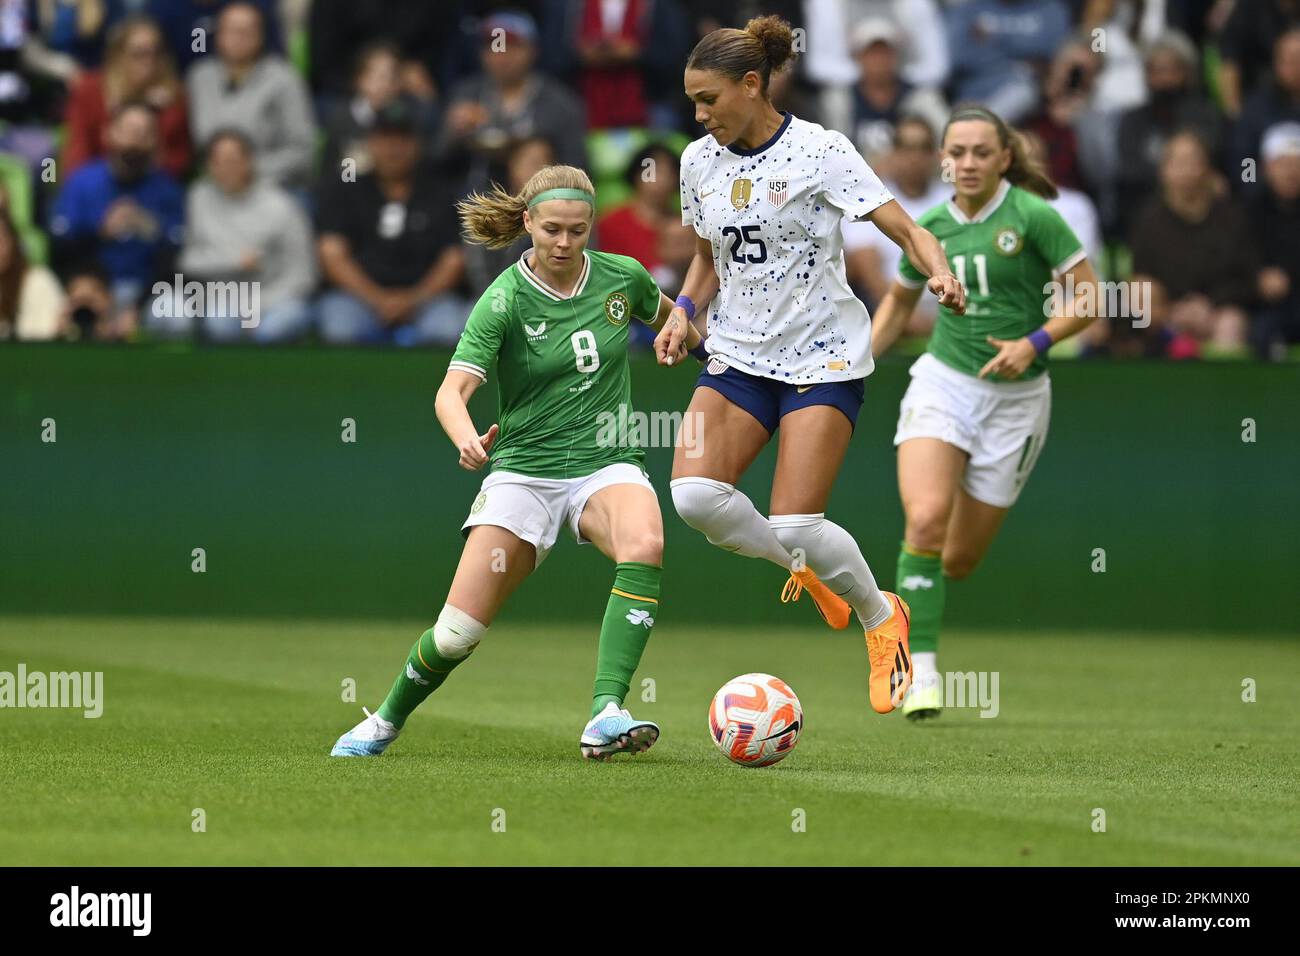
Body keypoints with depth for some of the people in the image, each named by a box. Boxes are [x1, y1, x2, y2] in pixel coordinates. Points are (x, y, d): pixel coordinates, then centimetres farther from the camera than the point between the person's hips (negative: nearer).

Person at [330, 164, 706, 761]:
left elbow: (667, 314, 24)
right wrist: (466, 439, -41)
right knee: (457, 633, -7)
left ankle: (606, 713, -39)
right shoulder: (504, 301, -11)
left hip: (606, 464, 2)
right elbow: (451, 392, -24)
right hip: (524, 471, -2)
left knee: (644, 545, -35)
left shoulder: (622, 277, -1)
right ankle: (386, 722, 24)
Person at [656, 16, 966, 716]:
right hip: (738, 355, 5)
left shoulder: (819, 151, -11)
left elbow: (905, 230, -12)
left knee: (795, 524, -15)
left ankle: (881, 617, 15)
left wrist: (939, 272, -33)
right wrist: (685, 308, 1)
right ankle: (806, 572, 12)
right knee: (694, 494, -17)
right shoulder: (700, 162, 5)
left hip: (822, 354, -5)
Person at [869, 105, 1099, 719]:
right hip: (943, 384, 1)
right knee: (926, 519, -25)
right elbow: (899, 301, 21)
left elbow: (1087, 294, -7)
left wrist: (1036, 342, -21)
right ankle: (919, 669, -18)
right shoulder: (929, 228, 3)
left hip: (1015, 398, -1)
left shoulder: (1031, 216, -9)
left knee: (960, 557, 5)